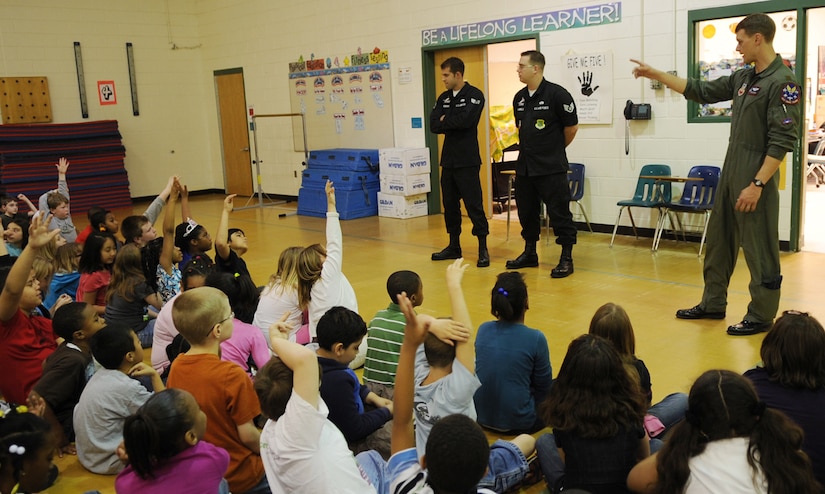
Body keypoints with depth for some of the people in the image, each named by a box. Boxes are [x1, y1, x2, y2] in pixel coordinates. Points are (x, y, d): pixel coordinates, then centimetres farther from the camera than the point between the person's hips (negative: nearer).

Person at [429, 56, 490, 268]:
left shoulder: (474, 95, -6)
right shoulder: (443, 98, 13)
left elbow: (465, 120, -22)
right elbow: (433, 125, 2)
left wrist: (445, 120, -6)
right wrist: (453, 122, -12)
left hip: (467, 161, -7)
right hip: (448, 160, 7)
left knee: (474, 204, -7)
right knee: (449, 204, 12)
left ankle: (483, 249, 0)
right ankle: (454, 246, 22)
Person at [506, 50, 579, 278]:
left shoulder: (557, 94, -12)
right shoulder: (519, 98, 7)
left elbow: (571, 127, -4)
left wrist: (555, 149, 8)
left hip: (551, 168, -7)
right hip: (524, 167, 7)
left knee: (559, 213, -2)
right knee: (526, 212, 15)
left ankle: (566, 259, 8)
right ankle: (529, 253, 29)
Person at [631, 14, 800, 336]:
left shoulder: (782, 82, -16)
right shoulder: (742, 78, 10)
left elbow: (783, 141, -20)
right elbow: (701, 91, 19)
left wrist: (757, 184, -23)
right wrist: (655, 74, 17)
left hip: (756, 180, -9)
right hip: (730, 174, 9)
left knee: (759, 250, 0)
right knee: (718, 241, 15)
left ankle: (761, 316, 11)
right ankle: (713, 304, 27)